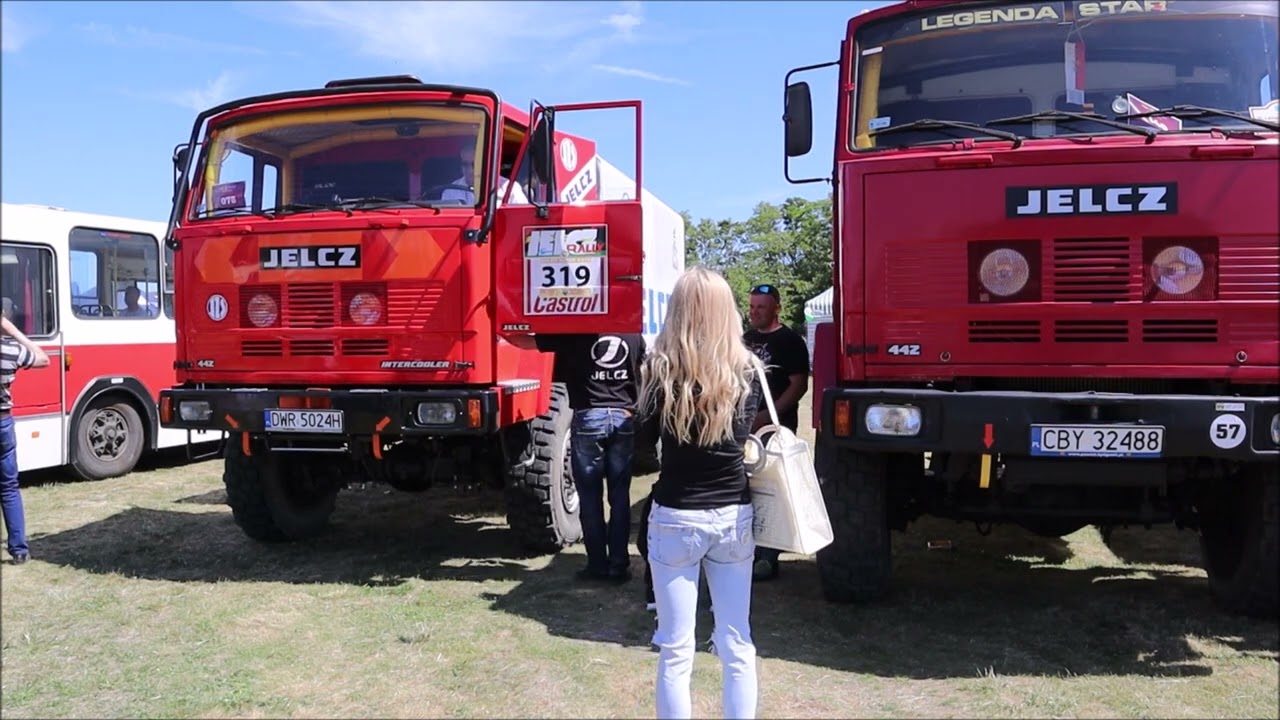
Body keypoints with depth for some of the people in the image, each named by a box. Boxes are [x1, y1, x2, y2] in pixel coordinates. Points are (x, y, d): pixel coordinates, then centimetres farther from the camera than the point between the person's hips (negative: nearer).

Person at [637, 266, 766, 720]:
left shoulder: (661, 367, -10)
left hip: (676, 517, -2)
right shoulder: (747, 371, -4)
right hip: (733, 516, 2)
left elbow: (647, 431, 5)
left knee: (676, 651, 7)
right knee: (737, 646, 13)